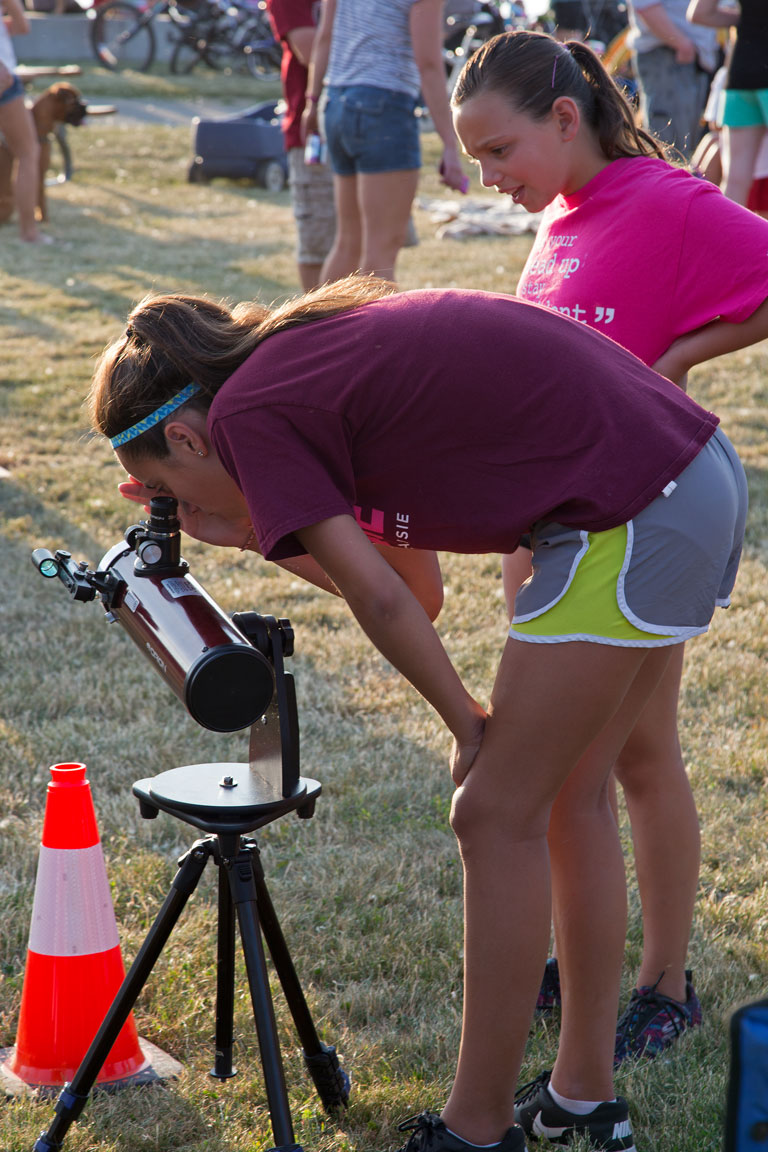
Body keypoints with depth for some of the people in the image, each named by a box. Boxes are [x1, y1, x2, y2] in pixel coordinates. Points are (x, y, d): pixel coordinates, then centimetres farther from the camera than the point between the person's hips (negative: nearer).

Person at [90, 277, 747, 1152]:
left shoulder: (246, 411, -6)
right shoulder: (312, 360, 20)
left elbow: (380, 600, -9)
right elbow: (413, 579, 20)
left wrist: (468, 725, 4)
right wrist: (251, 534, 20)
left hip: (631, 514, -10)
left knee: (497, 814, 1)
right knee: (568, 796, 17)